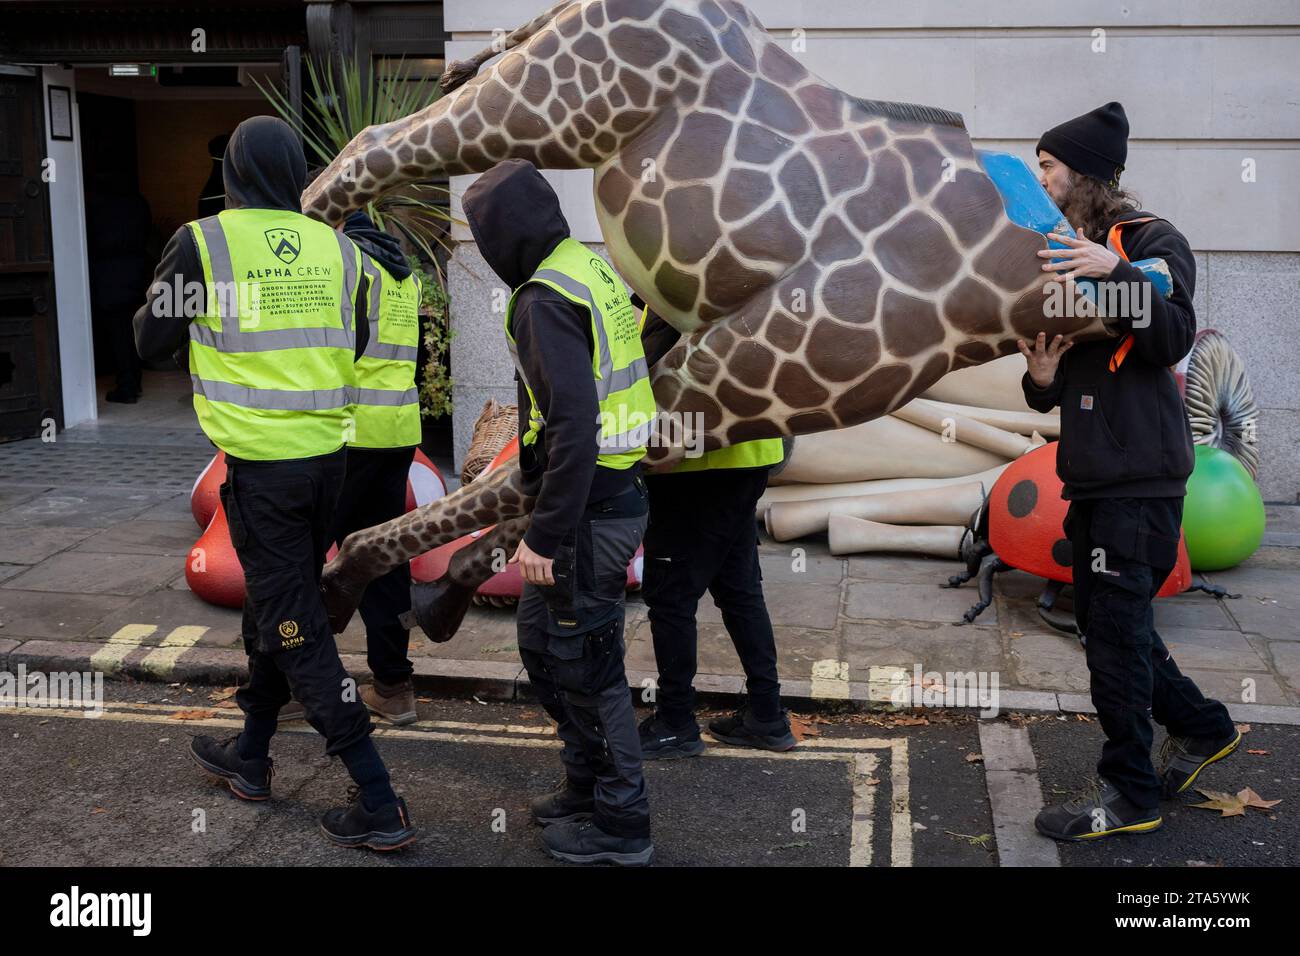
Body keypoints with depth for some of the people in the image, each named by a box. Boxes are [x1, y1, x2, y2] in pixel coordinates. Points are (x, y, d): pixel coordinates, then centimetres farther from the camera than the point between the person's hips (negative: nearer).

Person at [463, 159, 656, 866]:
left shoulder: (544, 301, -18)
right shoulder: (594, 268, 12)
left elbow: (572, 427, -26)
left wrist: (547, 536, -23)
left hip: (586, 508, -10)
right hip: (615, 491, 10)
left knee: (585, 665, 2)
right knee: (541, 639, 20)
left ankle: (619, 825, 16)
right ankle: (588, 786, 33)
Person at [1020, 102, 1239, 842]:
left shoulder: (1153, 240, -4)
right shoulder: (1069, 253, 18)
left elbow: (1173, 338, -18)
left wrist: (1116, 272, -28)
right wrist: (1042, 380, -3)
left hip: (1140, 472, -8)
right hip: (1093, 469, 8)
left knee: (1115, 625, -6)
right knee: (1104, 618, 14)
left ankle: (1130, 794, 5)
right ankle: (1201, 727, 33)